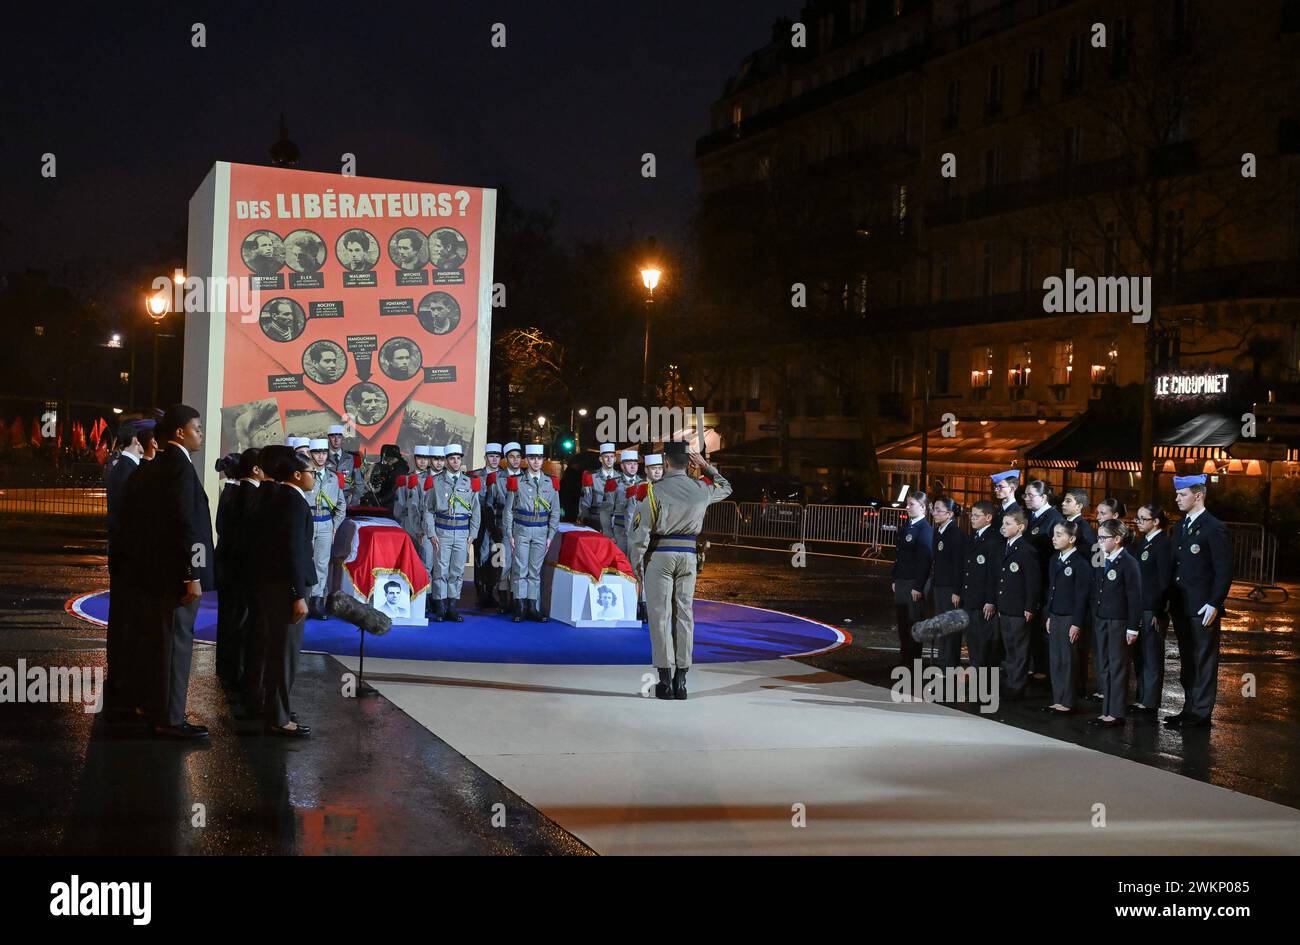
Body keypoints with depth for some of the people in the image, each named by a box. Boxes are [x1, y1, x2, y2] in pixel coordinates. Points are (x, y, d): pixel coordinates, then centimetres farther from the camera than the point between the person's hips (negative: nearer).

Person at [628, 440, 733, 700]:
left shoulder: (654, 491, -10)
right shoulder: (701, 489, 2)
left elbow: (640, 530, -11)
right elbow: (725, 488, 25)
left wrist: (638, 561, 0)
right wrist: (706, 466, 26)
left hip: (659, 554, -4)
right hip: (688, 554, 4)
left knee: (660, 615, 1)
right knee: (684, 614, 8)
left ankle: (665, 679, -1)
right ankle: (681, 679, 9)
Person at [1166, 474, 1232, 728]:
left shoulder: (1214, 528, -11)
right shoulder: (1180, 527, 14)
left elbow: (1224, 570, -13)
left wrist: (1214, 604, -17)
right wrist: (1171, 600, 11)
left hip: (1203, 608, -8)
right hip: (1181, 607, 8)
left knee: (1204, 660, 0)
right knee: (1187, 660, 13)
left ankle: (1201, 712, 5)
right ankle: (1190, 707, 20)